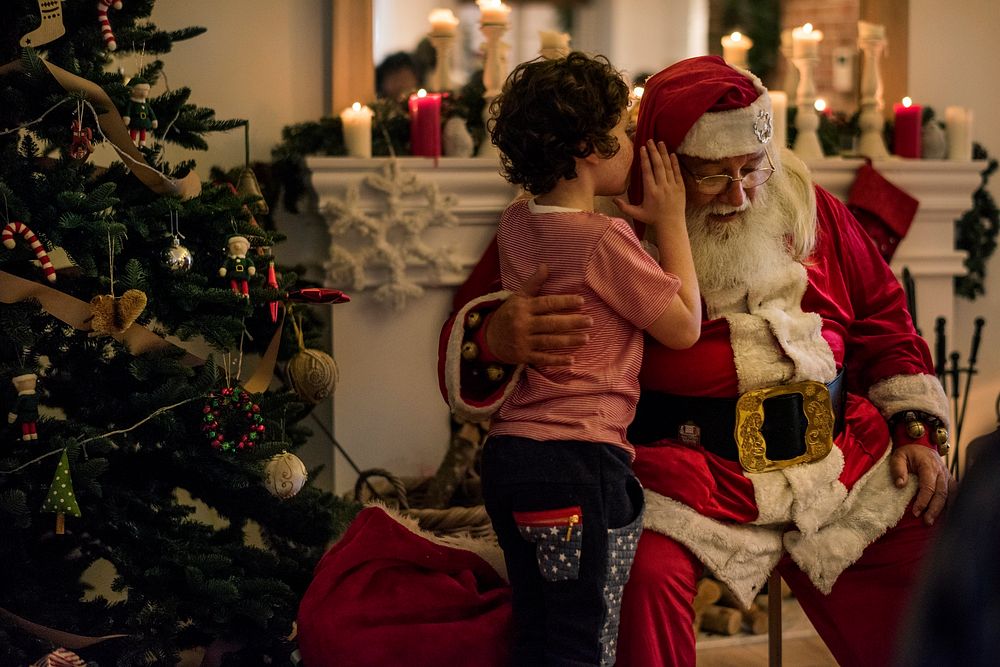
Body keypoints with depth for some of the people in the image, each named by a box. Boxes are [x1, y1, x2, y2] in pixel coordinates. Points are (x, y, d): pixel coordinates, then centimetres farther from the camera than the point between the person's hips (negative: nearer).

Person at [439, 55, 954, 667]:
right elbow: (470, 327, -7)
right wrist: (495, 338, -31)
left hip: (845, 458, 5)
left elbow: (882, 318, 20)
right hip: (689, 472, -5)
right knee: (648, 575, -32)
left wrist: (918, 429, 10)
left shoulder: (807, 206, 9)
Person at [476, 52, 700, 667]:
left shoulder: (517, 224, 9)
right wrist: (671, 221, 1)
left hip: (510, 454, 9)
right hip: (580, 461, -8)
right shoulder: (604, 240, -15)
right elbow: (685, 326, -4)